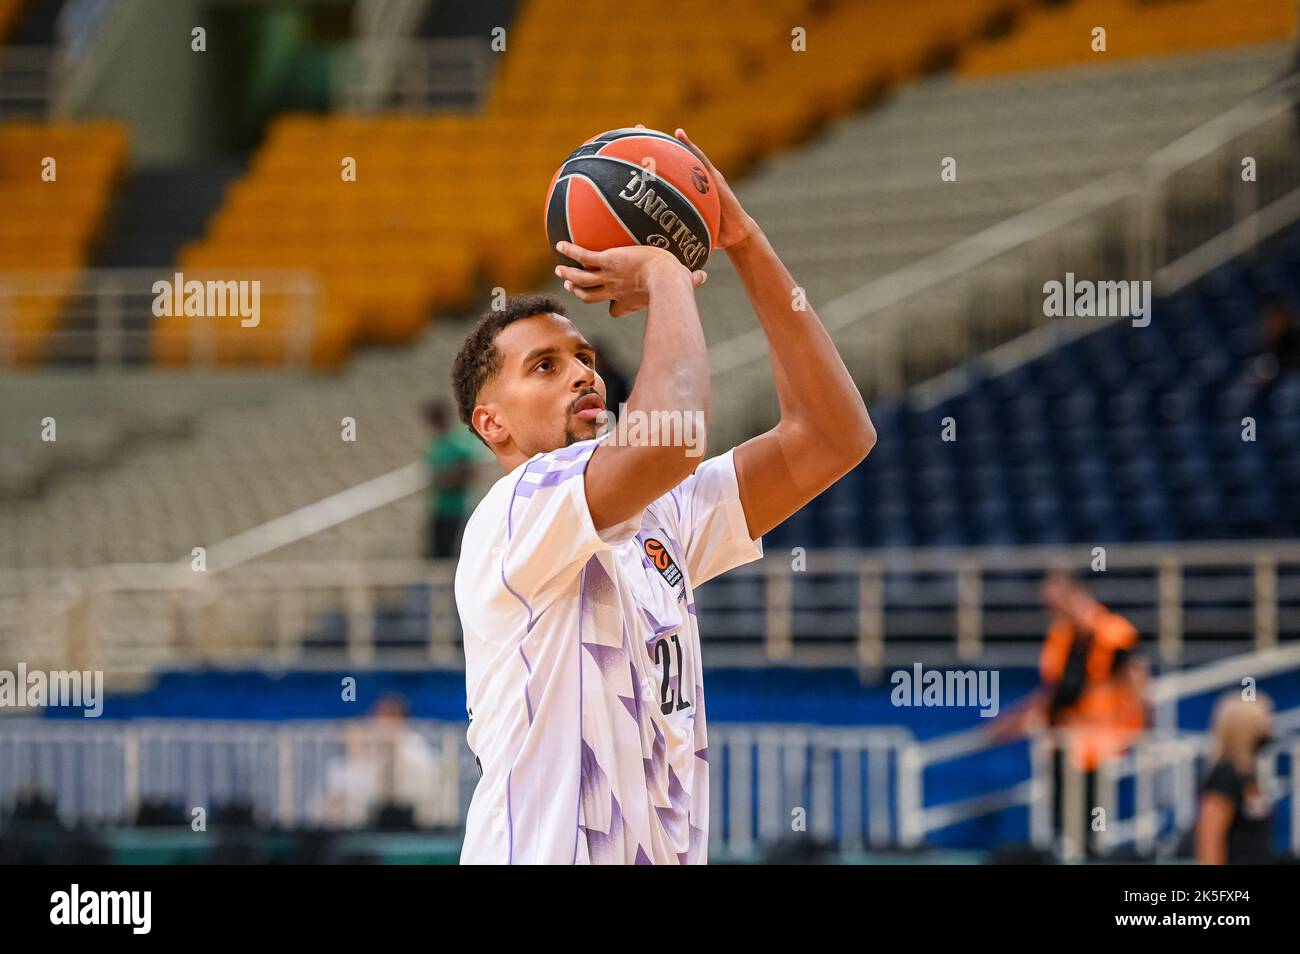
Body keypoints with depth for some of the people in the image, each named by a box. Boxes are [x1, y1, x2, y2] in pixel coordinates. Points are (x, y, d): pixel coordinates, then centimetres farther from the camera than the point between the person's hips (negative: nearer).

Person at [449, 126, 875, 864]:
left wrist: (747, 245, 1)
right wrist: (667, 277, -12)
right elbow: (672, 437, -29)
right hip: (543, 853, -8)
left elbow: (837, 435, 5)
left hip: (670, 853, 8)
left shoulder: (659, 517, 11)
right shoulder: (514, 514, -12)